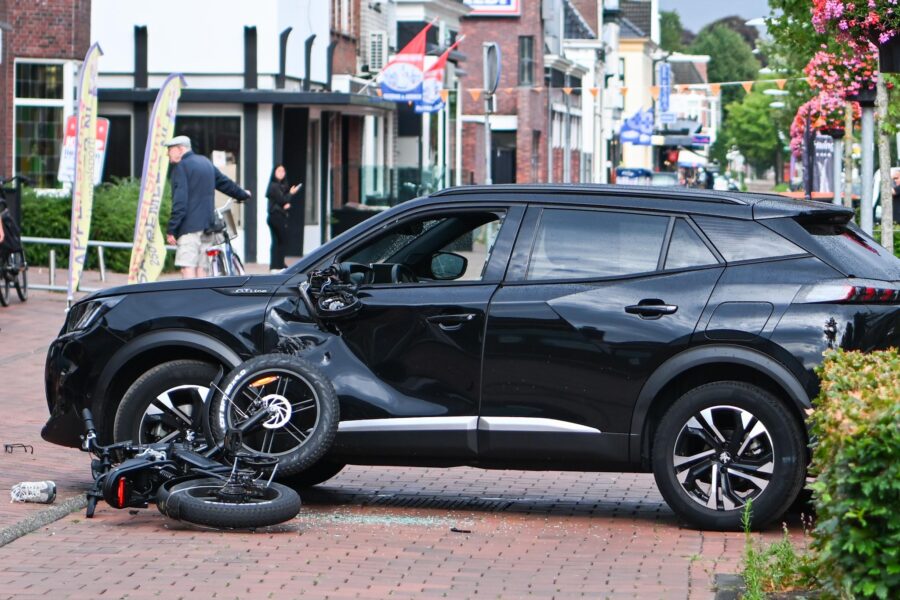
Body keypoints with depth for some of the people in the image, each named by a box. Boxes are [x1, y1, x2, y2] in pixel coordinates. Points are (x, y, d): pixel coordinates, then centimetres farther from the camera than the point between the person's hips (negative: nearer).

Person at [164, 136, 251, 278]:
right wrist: (242, 194, 50)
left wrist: (171, 229, -17)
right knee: (201, 269, 9)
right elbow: (225, 182, 31)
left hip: (189, 226, -8)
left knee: (188, 268, -14)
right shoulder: (205, 162, 17)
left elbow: (180, 201, -16)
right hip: (206, 224, 8)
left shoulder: (181, 167, -7)